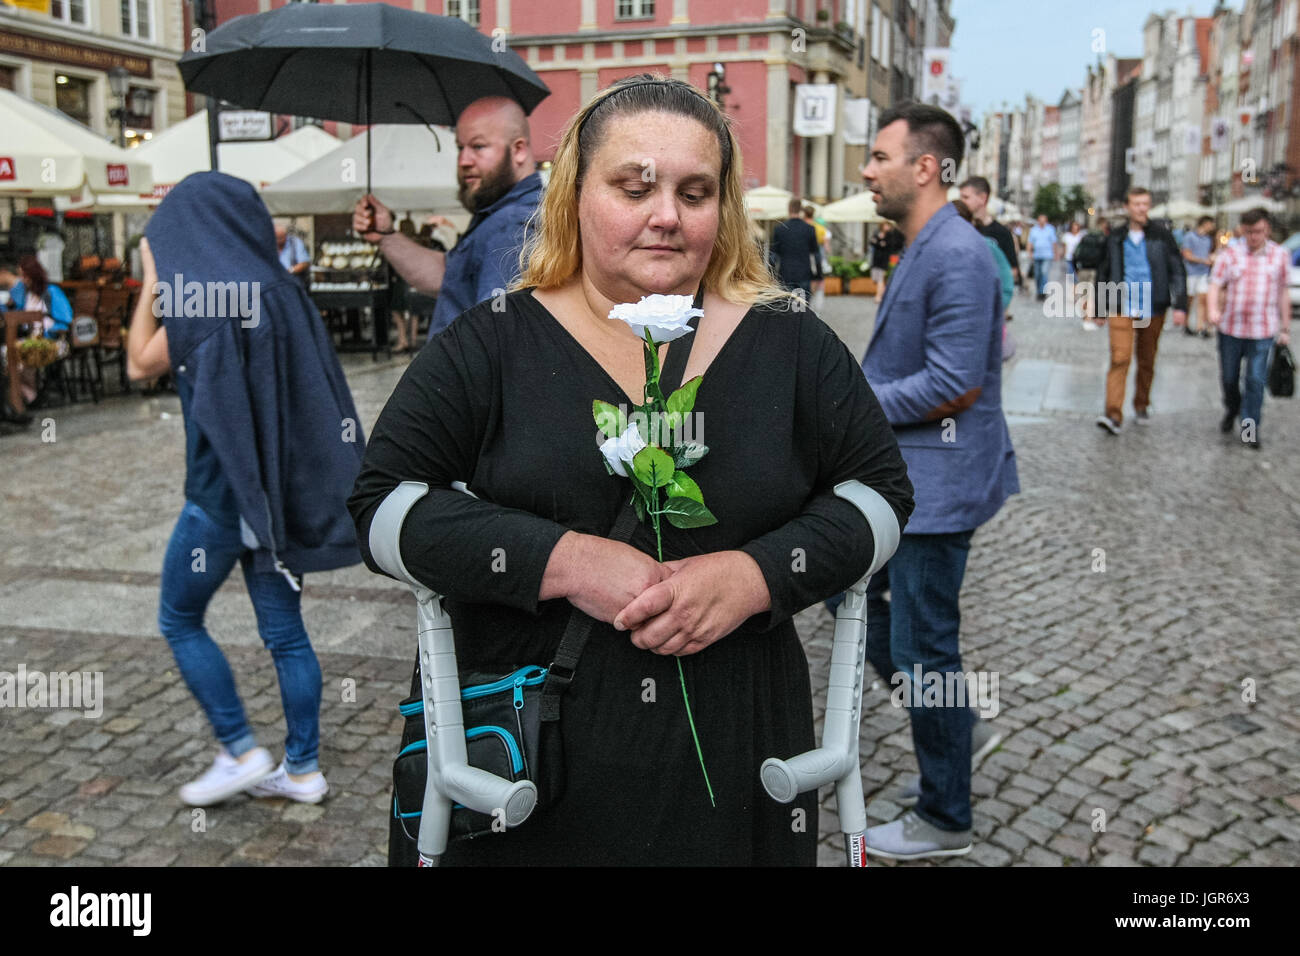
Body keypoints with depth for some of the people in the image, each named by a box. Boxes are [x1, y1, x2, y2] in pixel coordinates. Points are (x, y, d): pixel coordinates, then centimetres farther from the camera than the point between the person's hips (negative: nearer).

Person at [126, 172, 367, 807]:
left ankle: (240, 753, 13)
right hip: (280, 490, 7)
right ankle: (303, 769, 19)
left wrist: (151, 279, 5)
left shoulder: (201, 293, -15)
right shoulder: (282, 291, 6)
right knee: (285, 633, 12)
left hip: (223, 492, -7)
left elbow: (140, 366, -1)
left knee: (179, 620, 13)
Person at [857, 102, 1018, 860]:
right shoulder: (923, 250, 12)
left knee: (922, 648, 1)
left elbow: (954, 387, -25)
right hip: (900, 476, 10)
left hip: (935, 484, -10)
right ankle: (959, 730, 33)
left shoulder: (958, 257, -20)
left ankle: (944, 820, 19)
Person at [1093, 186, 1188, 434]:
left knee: (1147, 362, 11)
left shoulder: (1162, 237, 2)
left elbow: (1177, 272, 2)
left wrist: (1180, 306, -7)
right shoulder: (1115, 238, 6)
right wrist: (1100, 307, 17)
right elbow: (1103, 273, 15)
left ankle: (1141, 406, 27)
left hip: (1152, 310, 1)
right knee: (1120, 358, -13)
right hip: (1122, 309, -1)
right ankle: (1113, 414, -18)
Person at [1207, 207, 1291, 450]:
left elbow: (1283, 293, 9)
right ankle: (1231, 410, 40)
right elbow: (1215, 284, -6)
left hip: (1263, 331, -1)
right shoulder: (1230, 254, 1)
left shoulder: (1279, 255, 4)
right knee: (1229, 377, 12)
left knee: (1256, 380, -2)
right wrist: (1213, 309, -27)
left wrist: (1285, 329, 10)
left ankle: (1250, 429, 7)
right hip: (1230, 328, 1)